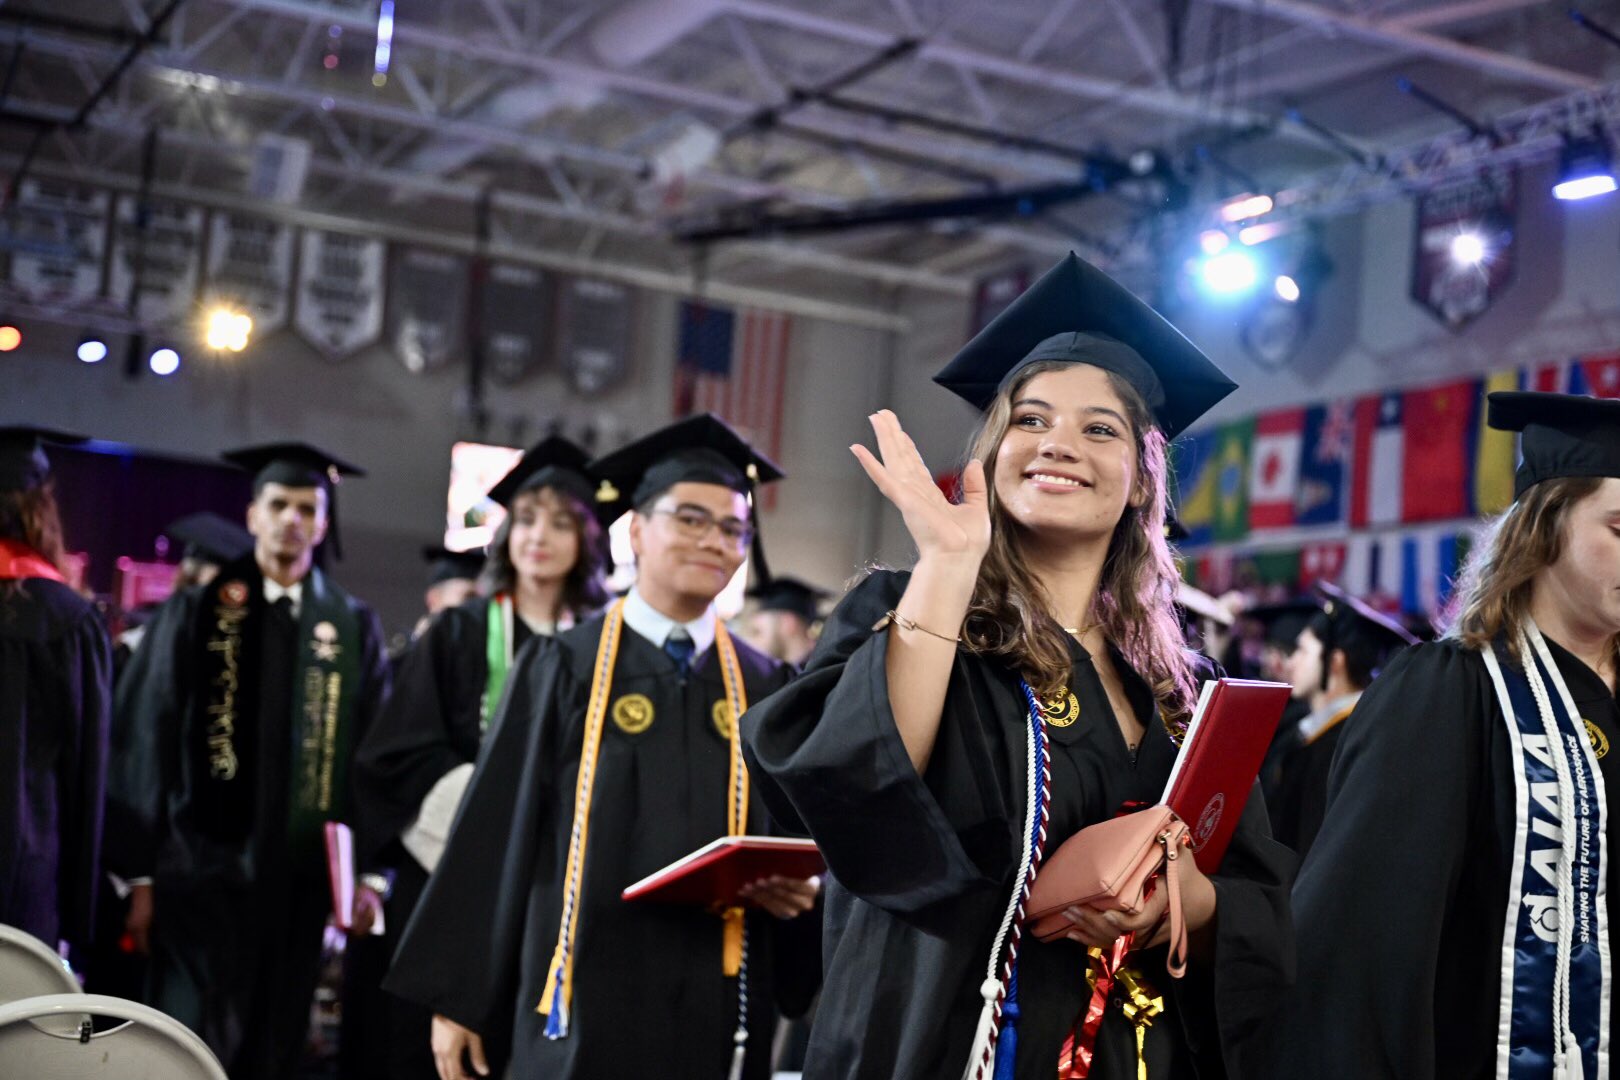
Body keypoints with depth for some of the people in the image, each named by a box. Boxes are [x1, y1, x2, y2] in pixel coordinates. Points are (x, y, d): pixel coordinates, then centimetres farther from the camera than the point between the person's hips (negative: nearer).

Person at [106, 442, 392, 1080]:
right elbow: (143, 744, -1)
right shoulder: (196, 614, 1)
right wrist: (139, 874, -6)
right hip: (202, 872, -2)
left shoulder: (354, 628, 6)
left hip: (299, 879, 2)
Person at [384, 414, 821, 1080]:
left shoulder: (763, 689, 10)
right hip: (588, 1000, -3)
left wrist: (795, 889, -8)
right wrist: (456, 997, -2)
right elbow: (493, 833, 0)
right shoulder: (564, 669, 1)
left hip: (717, 1011, 3)